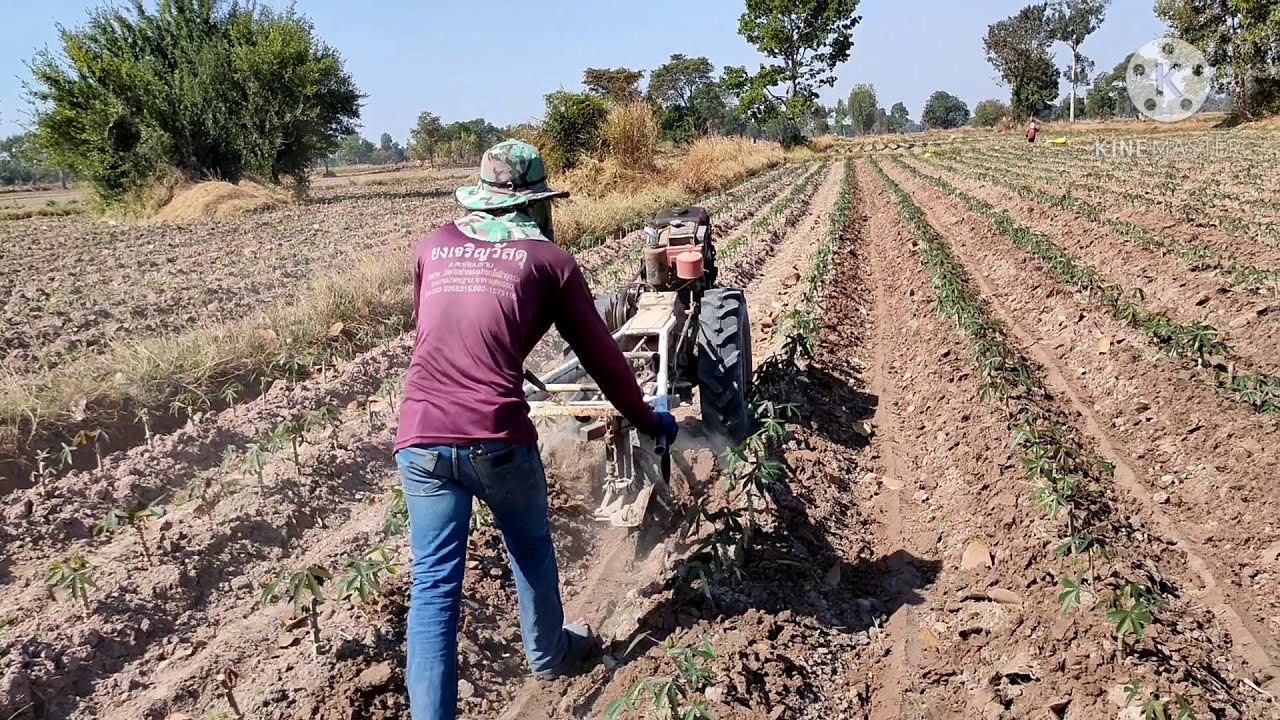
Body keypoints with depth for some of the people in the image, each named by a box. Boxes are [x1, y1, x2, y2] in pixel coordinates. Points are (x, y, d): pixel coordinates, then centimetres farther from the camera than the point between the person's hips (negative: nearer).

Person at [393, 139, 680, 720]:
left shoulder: (434, 247, 15)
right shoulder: (548, 259, 5)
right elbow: (600, 354, 10)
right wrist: (645, 418, 24)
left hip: (420, 438, 2)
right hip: (497, 439, -2)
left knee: (433, 584, 9)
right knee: (531, 550, 24)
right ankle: (550, 653, 45)